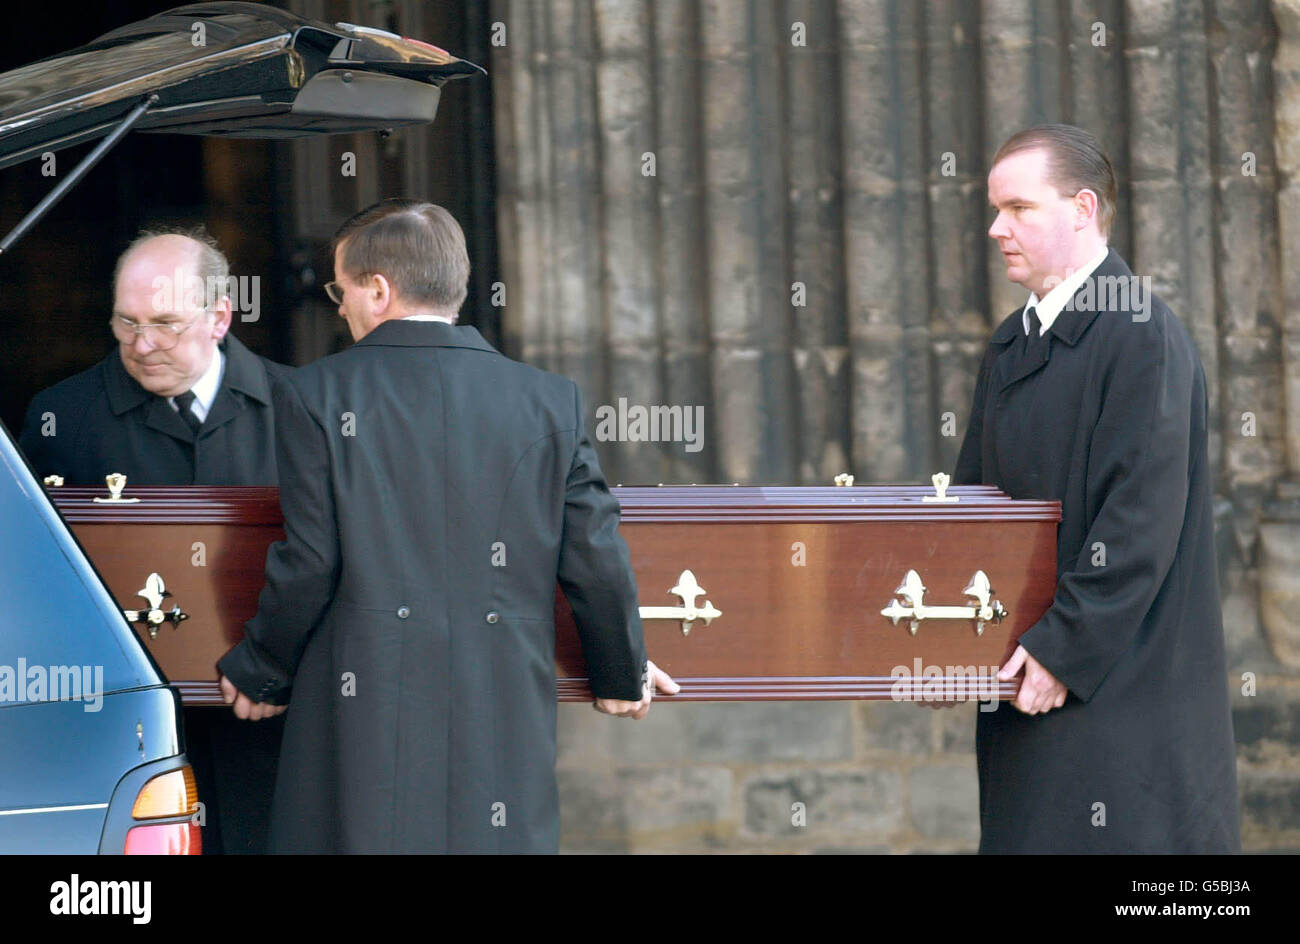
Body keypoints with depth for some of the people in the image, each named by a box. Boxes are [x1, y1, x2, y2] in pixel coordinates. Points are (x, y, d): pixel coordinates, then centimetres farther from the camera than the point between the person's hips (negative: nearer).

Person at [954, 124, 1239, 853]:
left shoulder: (1142, 336, -12)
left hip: (1123, 678, -8)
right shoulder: (1012, 346, 15)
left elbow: (1144, 518, -18)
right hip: (1025, 683, 8)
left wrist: (1064, 651, -18)